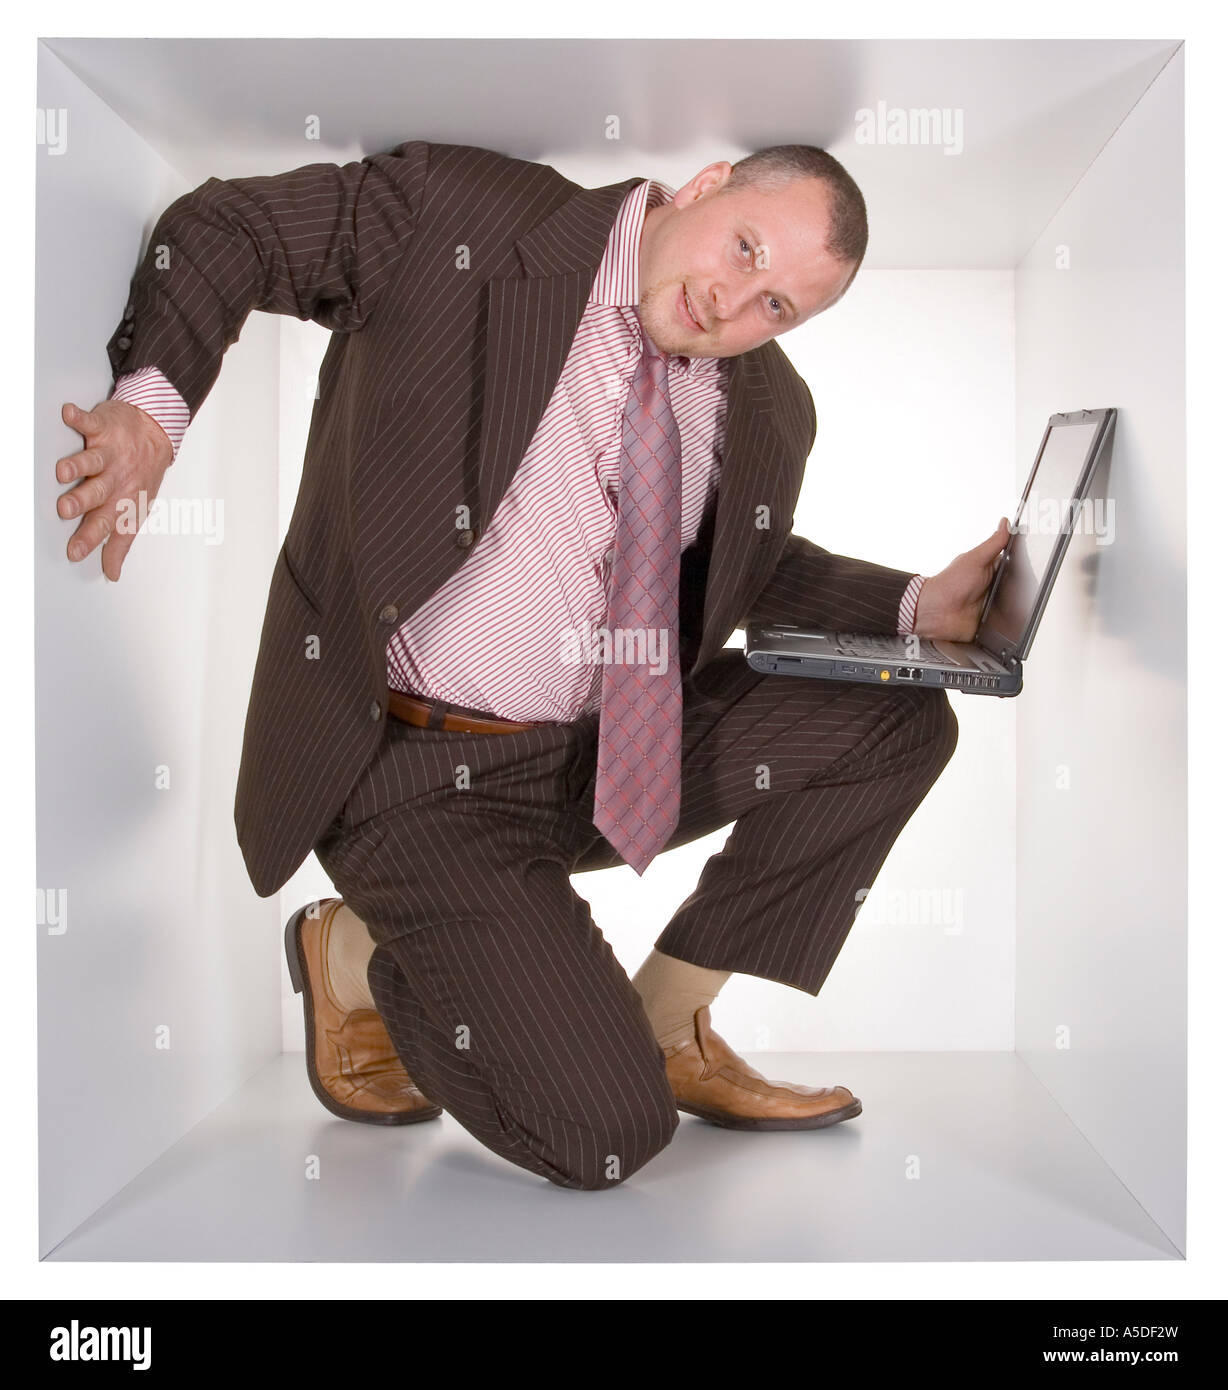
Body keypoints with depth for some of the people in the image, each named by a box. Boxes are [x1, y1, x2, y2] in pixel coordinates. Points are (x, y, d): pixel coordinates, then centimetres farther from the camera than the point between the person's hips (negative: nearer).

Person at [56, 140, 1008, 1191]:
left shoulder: (768, 412, 5)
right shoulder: (465, 213, -11)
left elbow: (752, 569, 20)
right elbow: (222, 227, -4)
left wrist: (924, 606, 3)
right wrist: (151, 404, -23)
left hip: (616, 742, 7)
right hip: (421, 773, -6)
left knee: (901, 722, -4)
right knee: (603, 1132, -15)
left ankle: (666, 1025, 9)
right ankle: (356, 951, 14)